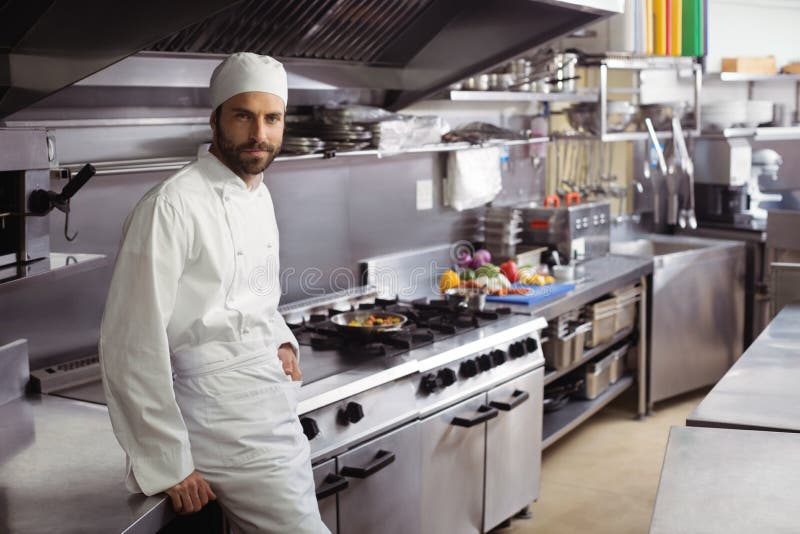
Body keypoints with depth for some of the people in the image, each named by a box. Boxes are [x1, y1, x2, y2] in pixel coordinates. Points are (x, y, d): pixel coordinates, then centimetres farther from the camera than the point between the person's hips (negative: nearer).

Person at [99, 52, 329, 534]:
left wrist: (283, 343, 4)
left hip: (277, 412, 9)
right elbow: (132, 346, -19)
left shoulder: (260, 196, 10)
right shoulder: (172, 207, -18)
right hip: (229, 432, -8)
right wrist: (170, 466, -16)